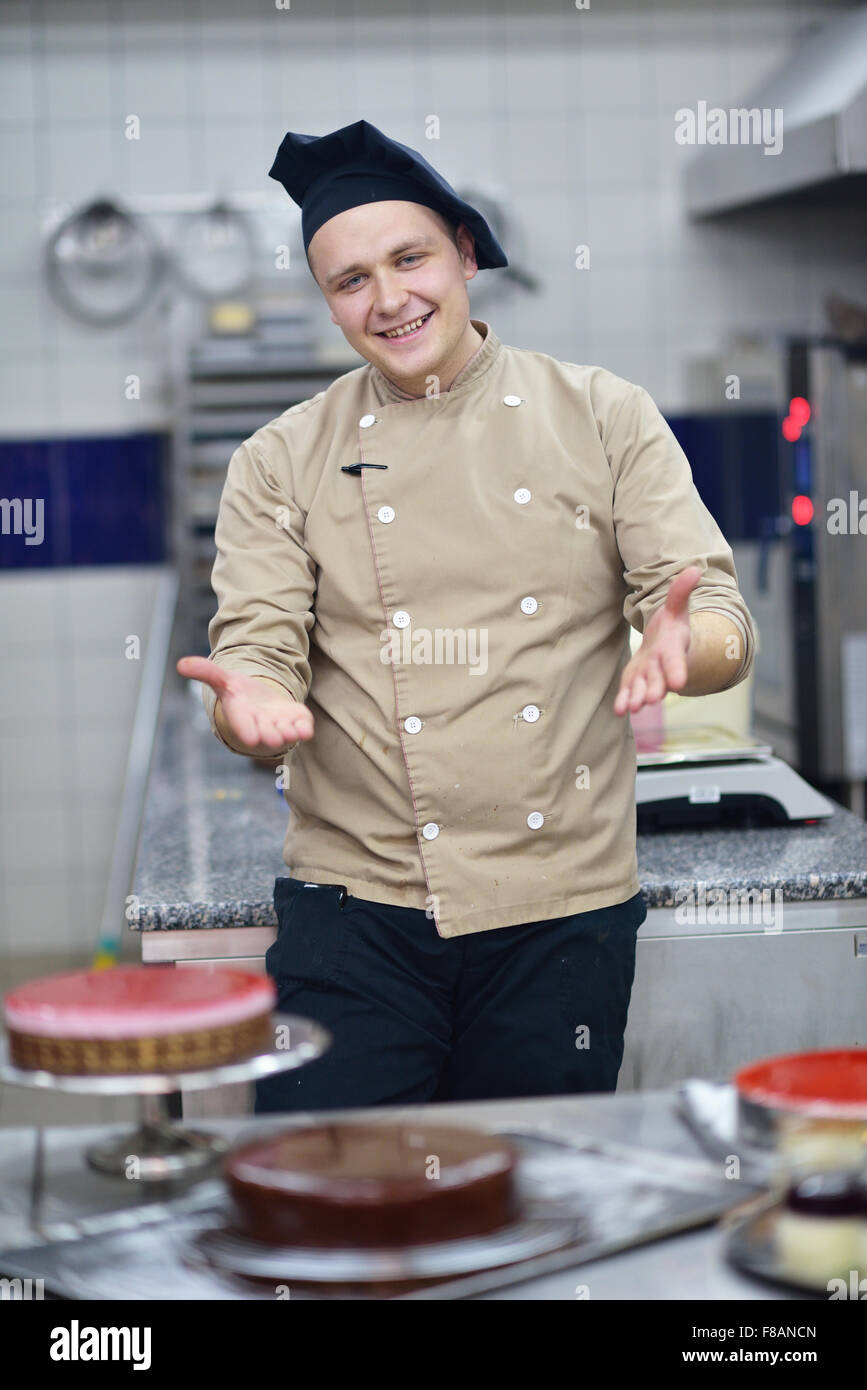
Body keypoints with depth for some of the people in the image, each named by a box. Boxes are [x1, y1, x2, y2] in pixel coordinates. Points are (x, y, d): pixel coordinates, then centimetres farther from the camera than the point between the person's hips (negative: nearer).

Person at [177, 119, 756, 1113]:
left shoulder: (604, 417, 4)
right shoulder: (280, 462, 5)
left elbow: (722, 624, -1)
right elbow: (258, 649, -1)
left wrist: (681, 643, -25)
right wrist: (254, 704, -25)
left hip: (561, 917, 1)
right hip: (356, 911, 0)